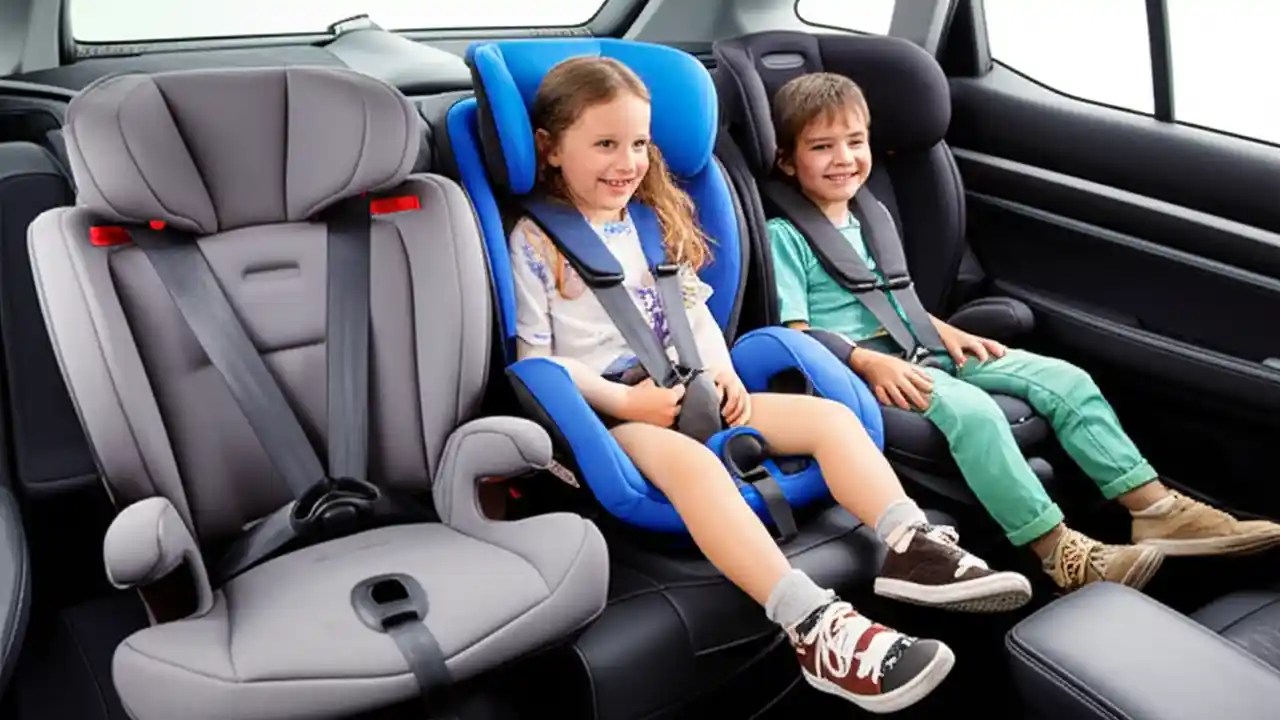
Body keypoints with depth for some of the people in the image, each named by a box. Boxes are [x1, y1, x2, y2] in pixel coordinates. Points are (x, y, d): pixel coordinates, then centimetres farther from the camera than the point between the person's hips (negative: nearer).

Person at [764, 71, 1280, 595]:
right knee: (971, 410, -35)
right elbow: (797, 334, -12)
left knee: (1063, 379, -6)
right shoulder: (785, 236, -5)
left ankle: (1156, 509, -6)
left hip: (914, 353, 8)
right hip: (852, 369, -8)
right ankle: (1060, 551, -29)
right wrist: (870, 362, -25)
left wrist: (945, 332, 7)